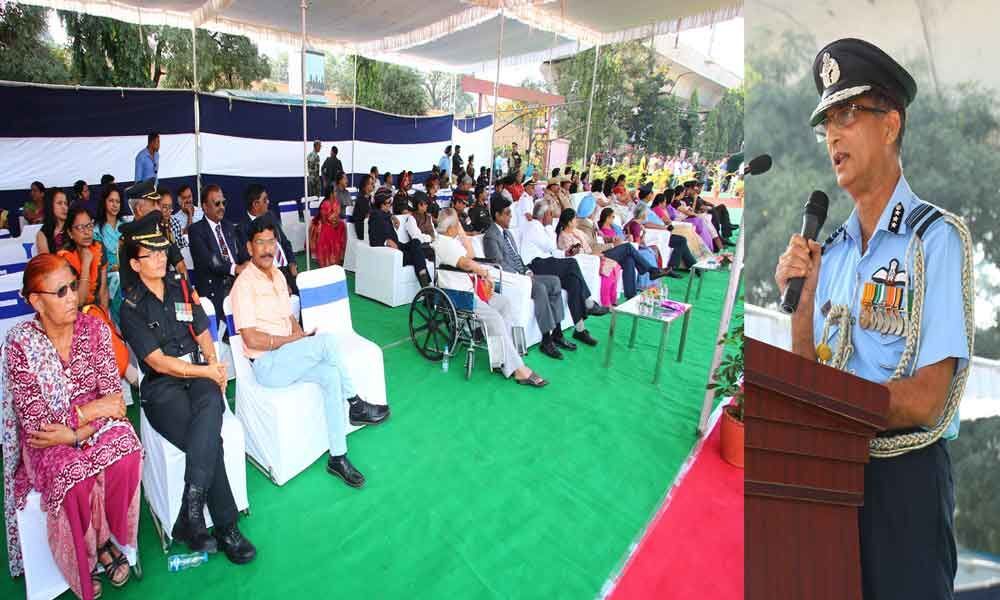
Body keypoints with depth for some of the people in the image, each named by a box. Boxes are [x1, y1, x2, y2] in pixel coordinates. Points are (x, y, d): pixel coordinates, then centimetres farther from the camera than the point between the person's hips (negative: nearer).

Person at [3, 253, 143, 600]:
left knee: (126, 455, -28)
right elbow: (35, 421, -13)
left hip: (95, 422, 2)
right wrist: (90, 409, -19)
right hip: (45, 437, -2)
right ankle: (90, 554, 0)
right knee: (75, 474, -30)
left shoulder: (94, 328, -6)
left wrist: (76, 433, -19)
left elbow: (113, 395, -6)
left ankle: (106, 538, -2)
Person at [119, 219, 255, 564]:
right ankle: (226, 527, -17)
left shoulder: (181, 287, 14)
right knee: (211, 441, -28)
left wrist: (214, 363, -2)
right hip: (161, 387, -3)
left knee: (211, 402, -35)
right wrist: (207, 371, -11)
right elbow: (159, 362, -7)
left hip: (199, 376, 3)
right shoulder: (132, 308, 0)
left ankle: (190, 518, -31)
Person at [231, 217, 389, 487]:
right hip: (266, 364, -7)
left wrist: (303, 341, -1)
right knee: (327, 339, -26)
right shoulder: (244, 284, -12)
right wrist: (295, 339, -13)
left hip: (287, 355, 7)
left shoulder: (277, 276, 13)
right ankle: (354, 404, -7)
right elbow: (251, 339, -18)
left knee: (331, 375, -20)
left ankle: (337, 457, -15)